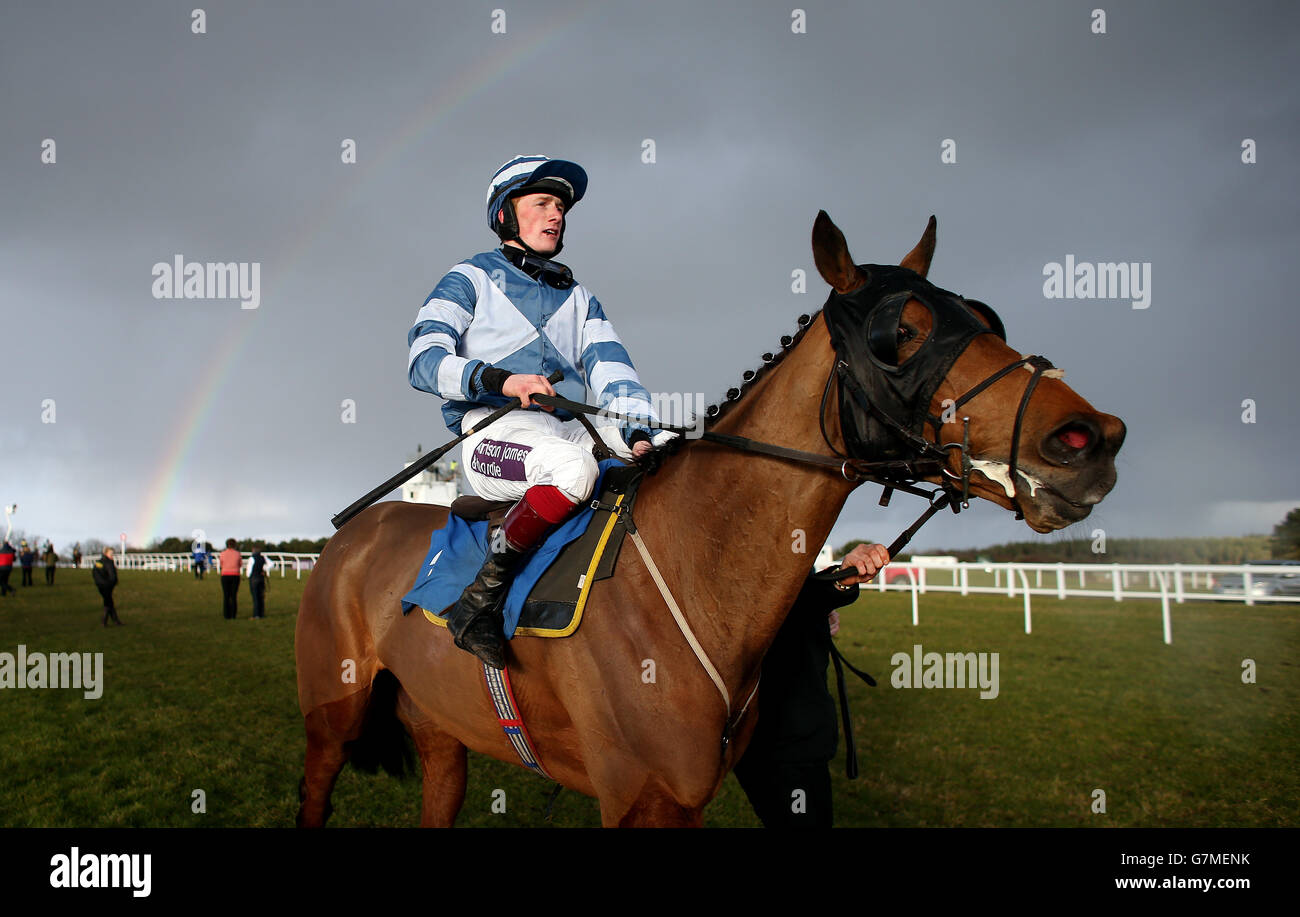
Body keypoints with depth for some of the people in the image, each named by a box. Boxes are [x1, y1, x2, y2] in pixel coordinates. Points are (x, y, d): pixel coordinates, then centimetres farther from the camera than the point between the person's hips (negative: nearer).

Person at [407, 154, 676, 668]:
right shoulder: (471, 279, 13)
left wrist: (636, 422, -14)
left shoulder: (579, 297, 27)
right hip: (492, 433, -5)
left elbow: (607, 365, 8)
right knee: (571, 468, -38)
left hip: (572, 430, 6)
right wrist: (500, 379, -23)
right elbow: (424, 359, -3)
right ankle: (482, 596, -23)